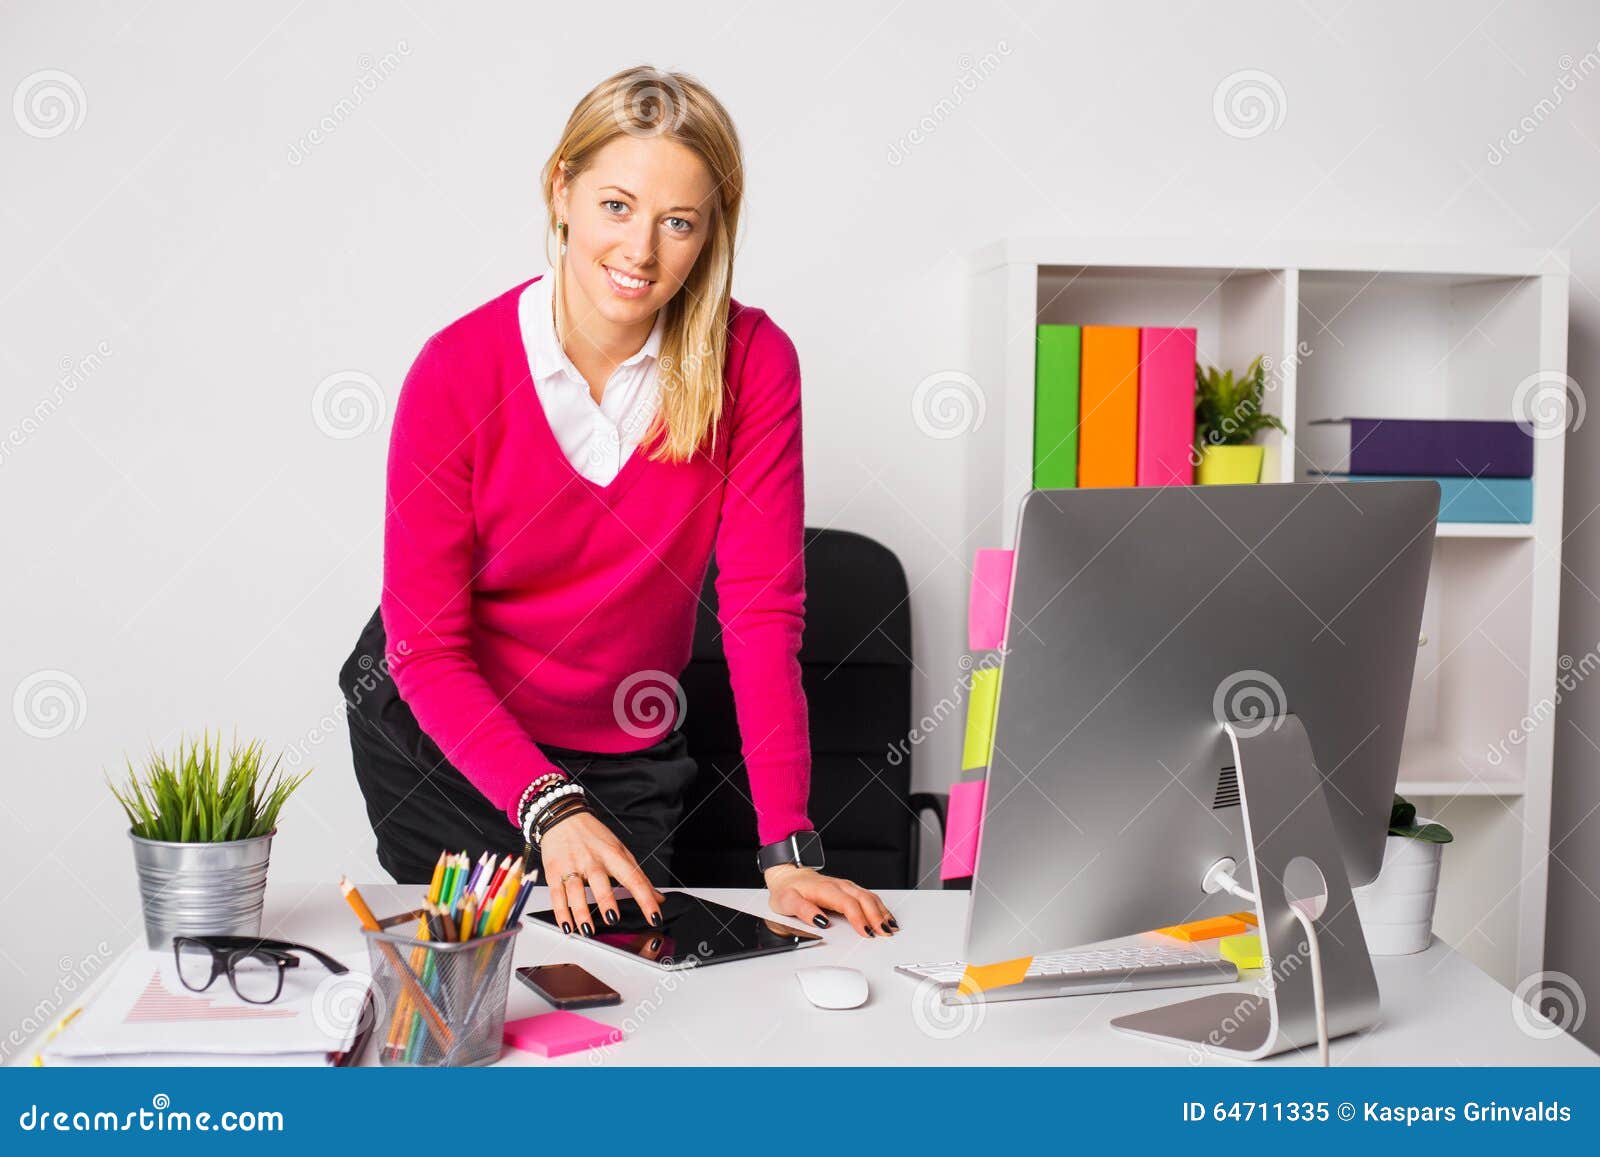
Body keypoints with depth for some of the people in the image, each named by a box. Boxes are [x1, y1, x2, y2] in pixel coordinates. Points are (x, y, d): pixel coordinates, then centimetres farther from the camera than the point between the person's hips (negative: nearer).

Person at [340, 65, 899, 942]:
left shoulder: (751, 364, -17)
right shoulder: (456, 372, -20)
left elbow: (763, 608, -18)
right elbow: (427, 646, -17)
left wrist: (787, 850, -24)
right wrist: (547, 808, -30)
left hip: (628, 763, 1)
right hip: (439, 740, -1)